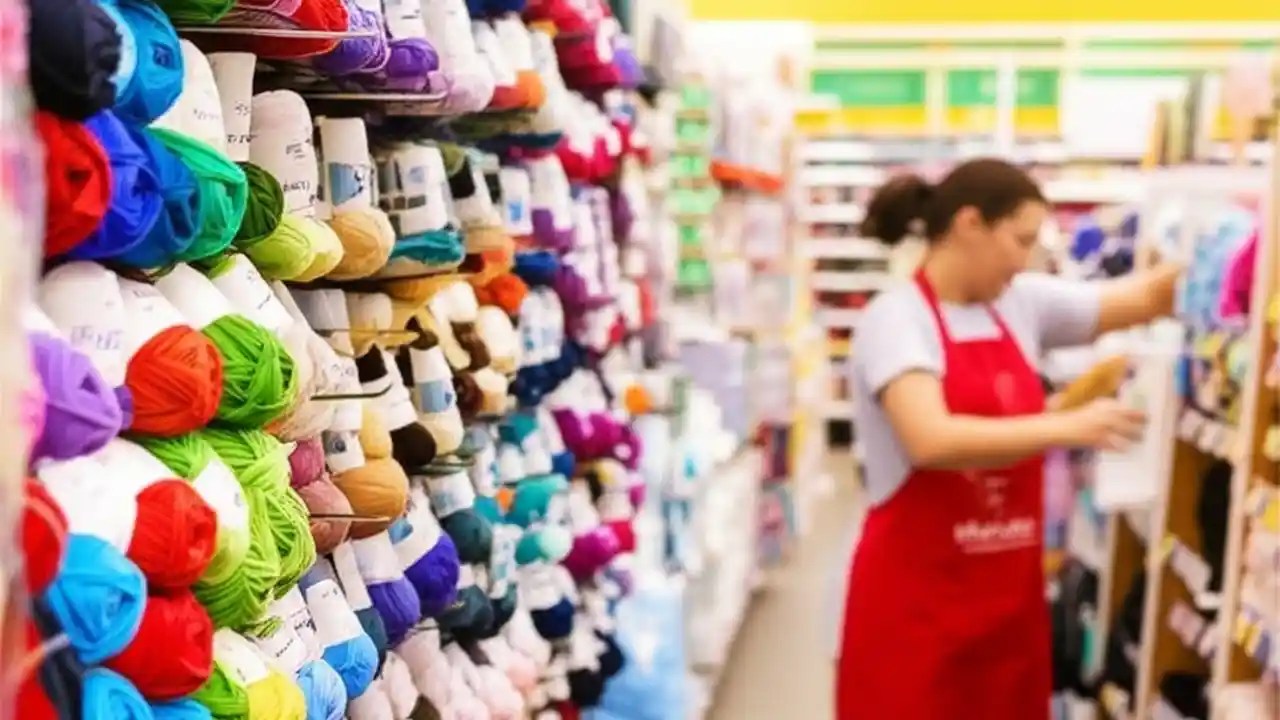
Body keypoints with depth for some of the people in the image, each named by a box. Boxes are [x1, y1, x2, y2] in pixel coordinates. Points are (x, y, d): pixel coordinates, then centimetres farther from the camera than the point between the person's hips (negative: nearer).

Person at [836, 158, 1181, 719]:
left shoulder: (1022, 304, 7)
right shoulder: (896, 317, -13)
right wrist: (1068, 428, -24)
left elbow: (1144, 298, 9)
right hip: (917, 594, -7)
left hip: (1007, 590, 7)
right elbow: (931, 440, -27)